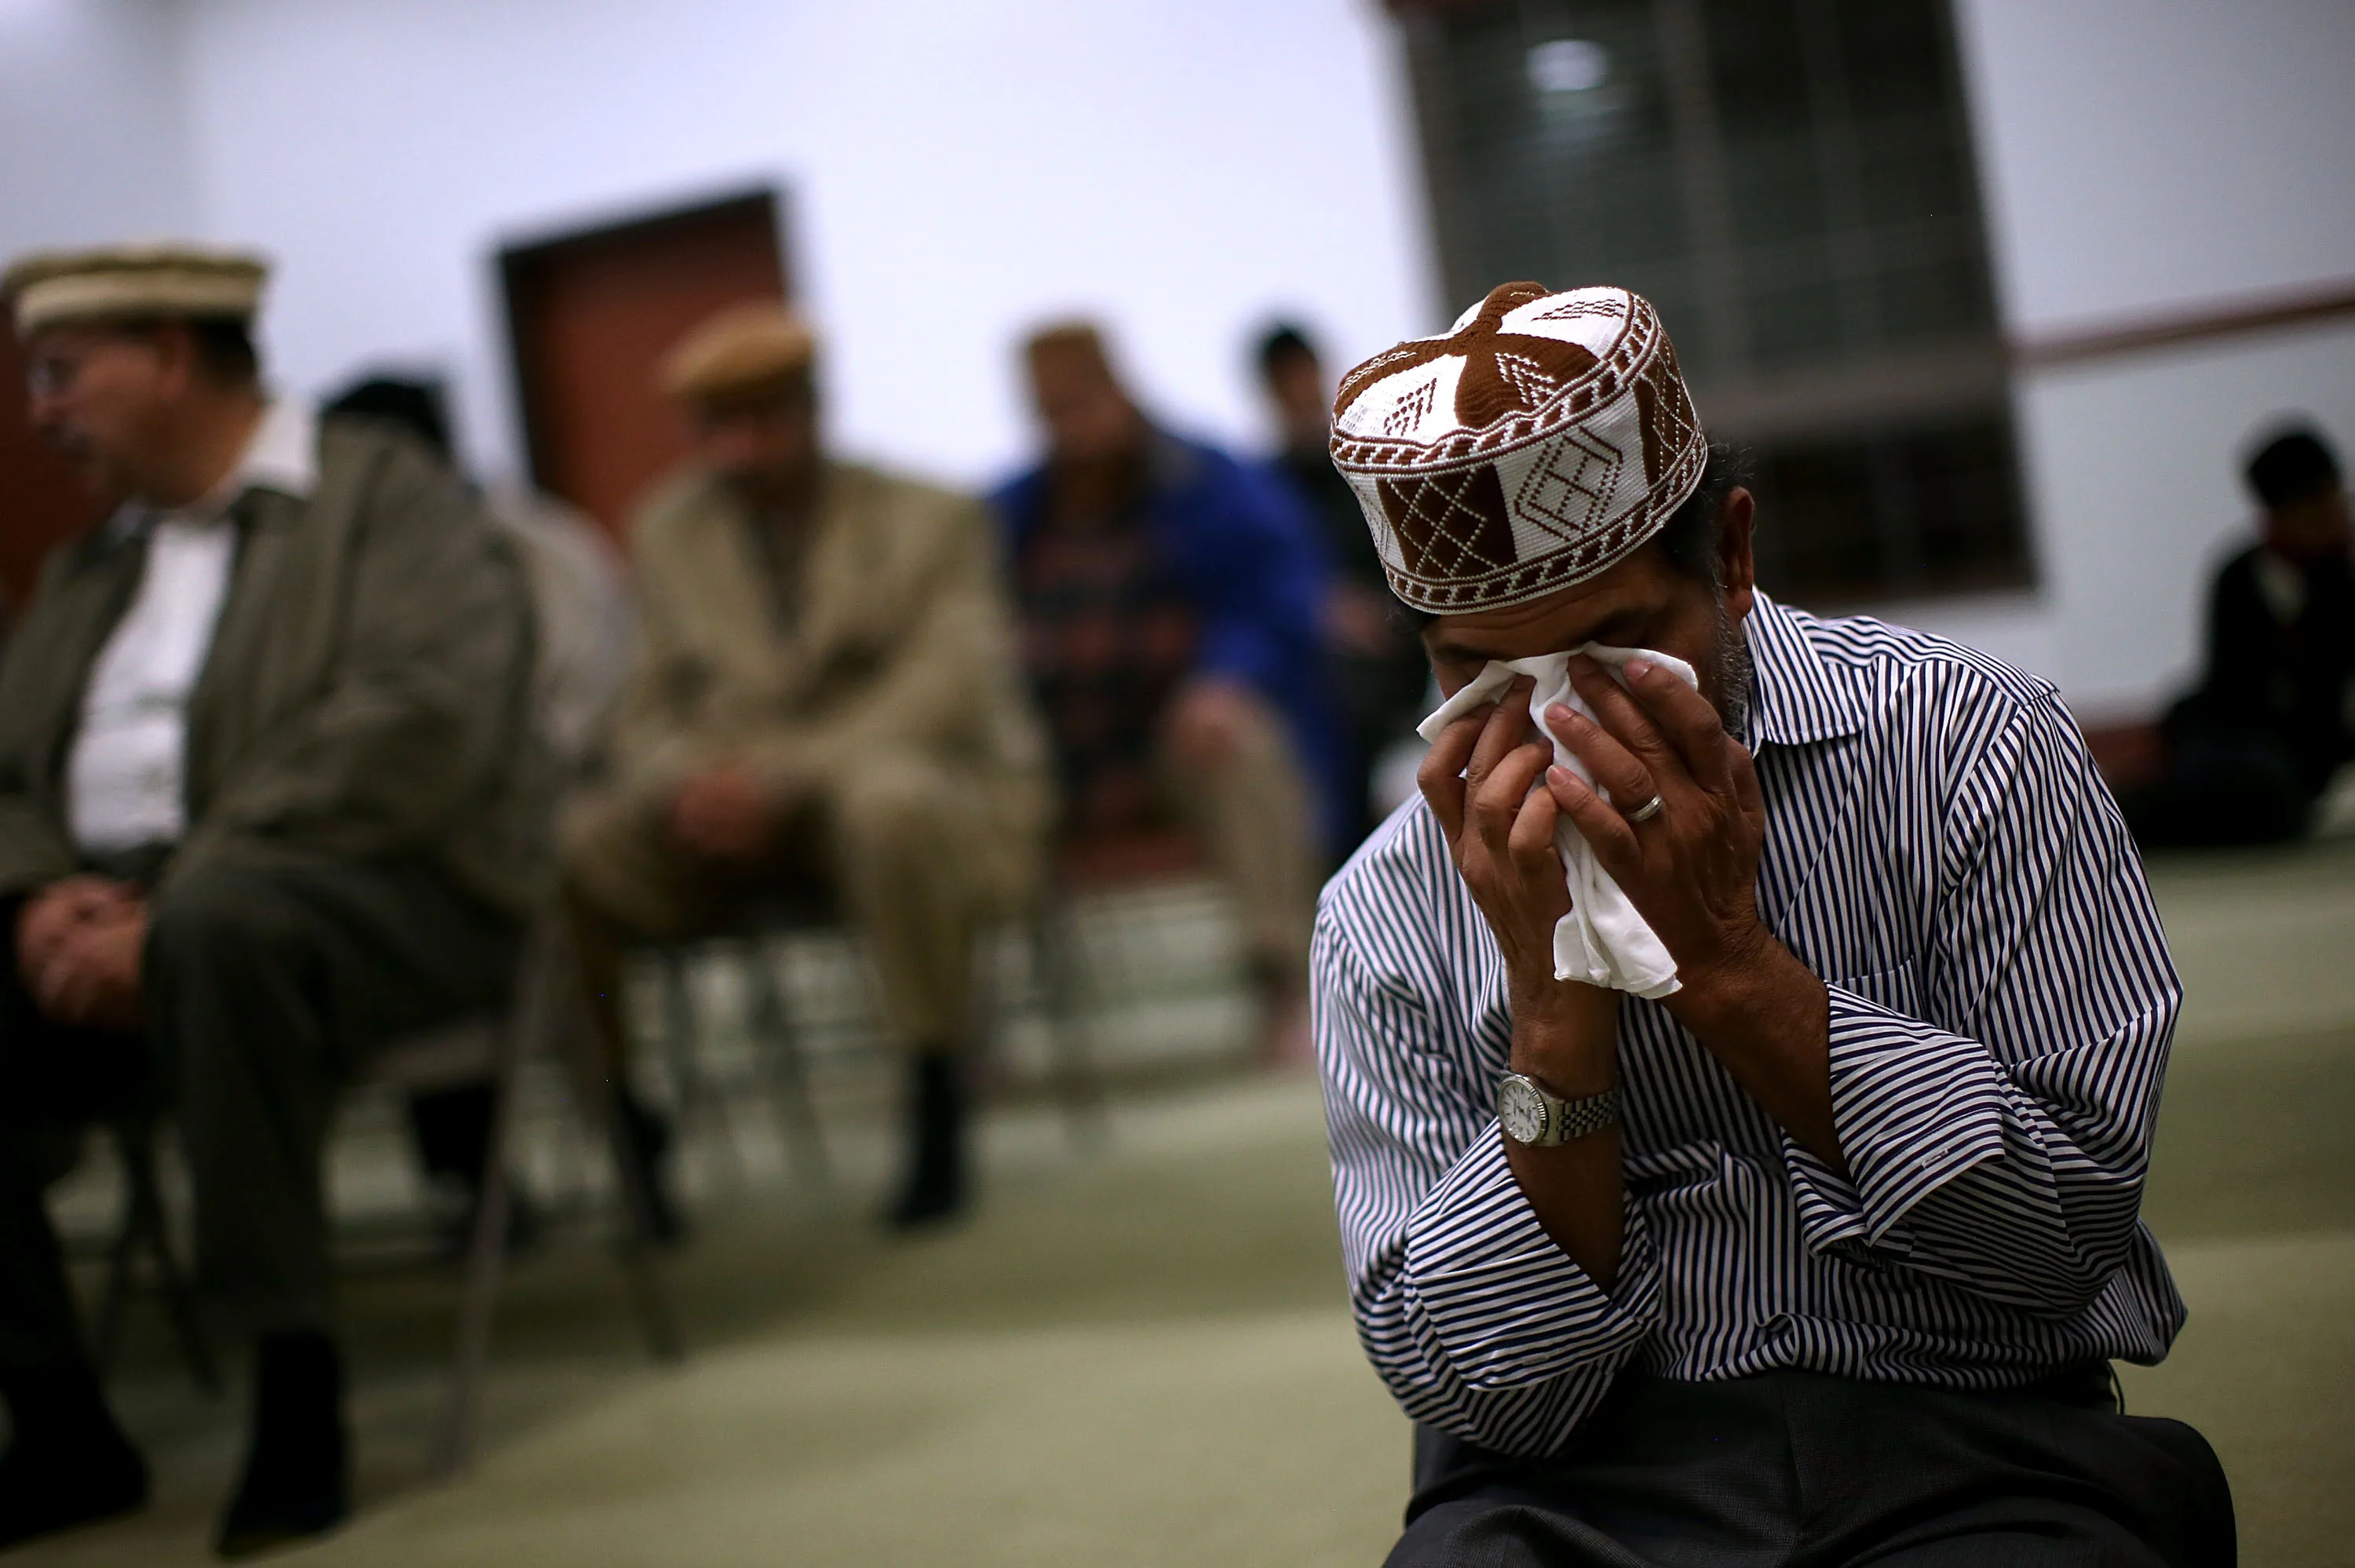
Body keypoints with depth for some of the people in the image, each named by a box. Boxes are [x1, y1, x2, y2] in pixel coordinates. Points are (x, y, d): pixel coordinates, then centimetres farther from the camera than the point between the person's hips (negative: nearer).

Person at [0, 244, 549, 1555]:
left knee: (221, 921, -39)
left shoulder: (390, 500, 1)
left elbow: (425, 724, -16)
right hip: (122, 918, 7)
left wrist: (171, 902, -21)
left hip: (387, 898, -6)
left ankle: (297, 1383, -27)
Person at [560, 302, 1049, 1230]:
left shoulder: (930, 523, 1)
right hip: (731, 812, 4)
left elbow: (946, 691, -14)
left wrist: (784, 778, -27)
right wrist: (688, 781, -16)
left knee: (888, 799, -40)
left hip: (923, 790, -4)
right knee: (565, 841, -21)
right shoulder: (669, 532, 14)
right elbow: (647, 709, 10)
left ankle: (938, 1119, -25)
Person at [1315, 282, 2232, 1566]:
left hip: (1965, 1448, 0)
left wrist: (1726, 964, -13)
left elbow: (2068, 1232, -5)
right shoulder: (1386, 916, 2)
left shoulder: (1970, 742, -2)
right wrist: (1560, 1010, -14)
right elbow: (1479, 1389, -2)